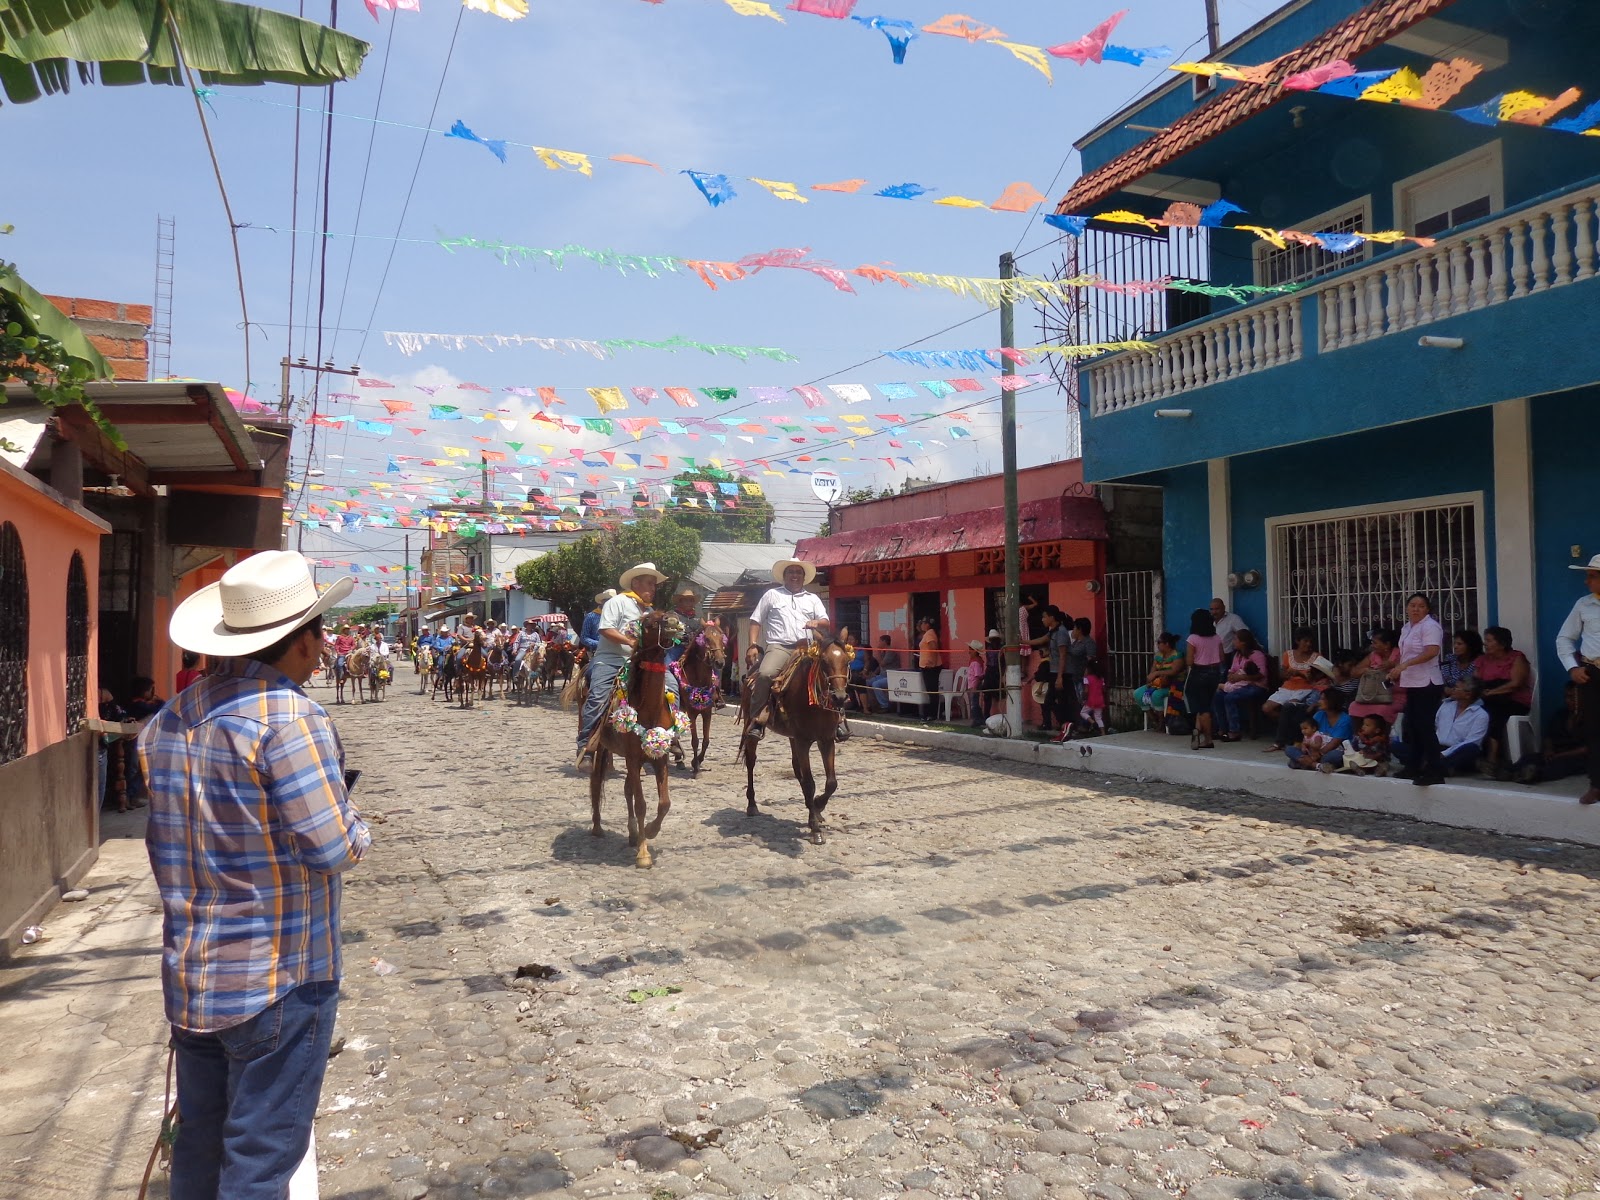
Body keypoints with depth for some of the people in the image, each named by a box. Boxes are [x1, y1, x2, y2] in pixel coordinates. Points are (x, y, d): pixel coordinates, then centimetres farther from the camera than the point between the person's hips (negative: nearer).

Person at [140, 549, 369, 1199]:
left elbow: (174, 838, 11)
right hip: (278, 980, -7)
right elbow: (334, 848, -21)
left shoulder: (170, 718, 4)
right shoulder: (290, 717, -20)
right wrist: (355, 823, 0)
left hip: (189, 976, 7)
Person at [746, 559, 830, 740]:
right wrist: (753, 645, 2)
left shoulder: (812, 599, 22)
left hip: (805, 648, 3)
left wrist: (817, 623, -11)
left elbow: (826, 622, 13)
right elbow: (756, 621, 15)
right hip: (779, 647, -3)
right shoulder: (772, 595, 17)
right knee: (765, 673, -32)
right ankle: (756, 719, -23)